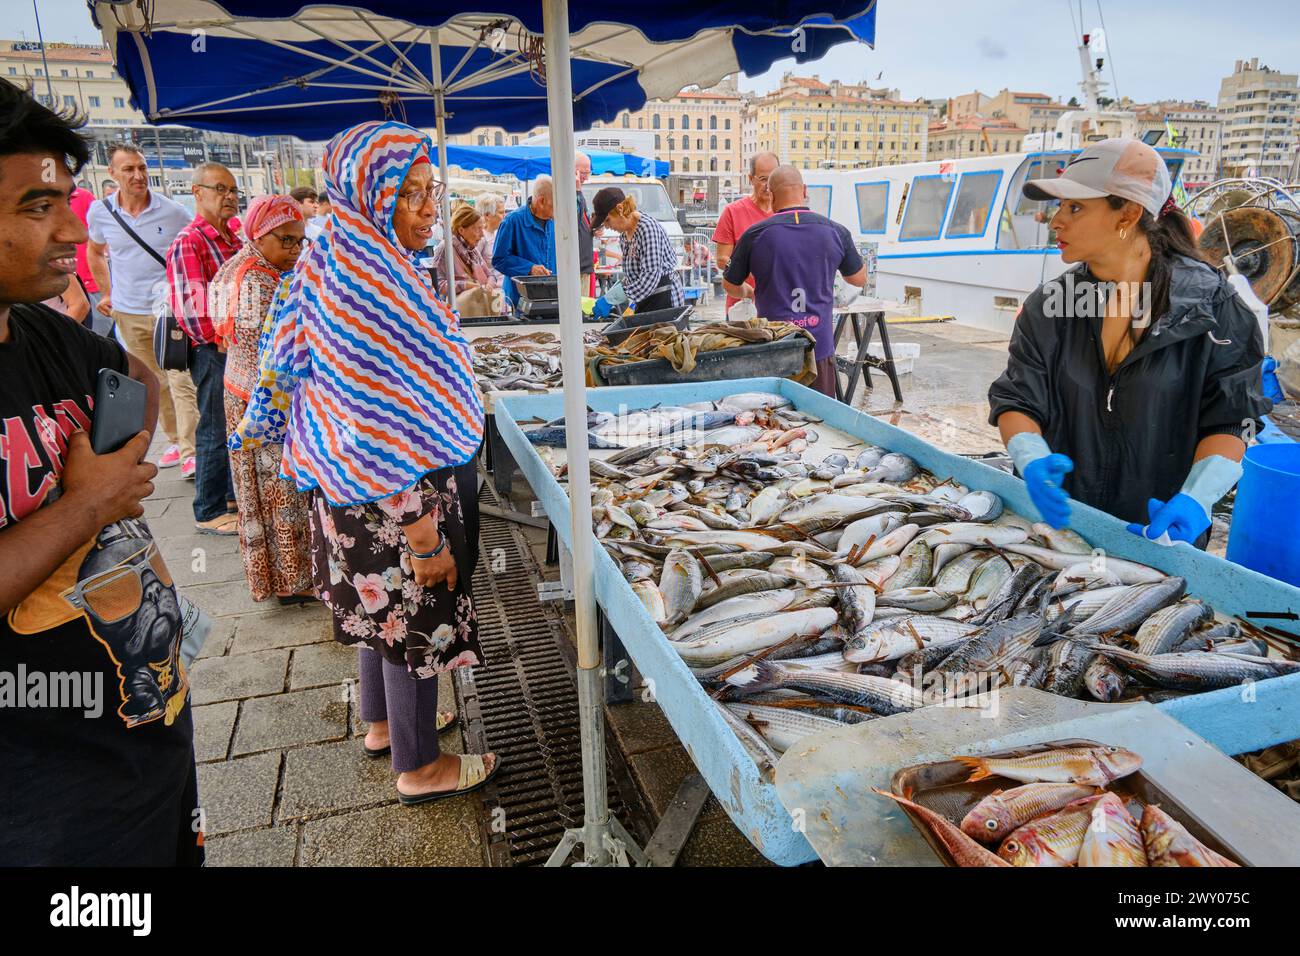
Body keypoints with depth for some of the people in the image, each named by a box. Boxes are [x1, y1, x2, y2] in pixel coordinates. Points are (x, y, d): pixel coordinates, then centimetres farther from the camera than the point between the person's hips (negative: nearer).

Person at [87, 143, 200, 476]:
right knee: (154, 384, 13)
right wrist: (106, 293, 15)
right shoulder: (100, 212, 0)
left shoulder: (173, 212, -8)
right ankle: (175, 440, 27)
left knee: (181, 382, -9)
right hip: (129, 313, 3)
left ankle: (191, 452, -6)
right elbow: (95, 252, 18)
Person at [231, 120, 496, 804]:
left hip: (361, 486, 10)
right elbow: (384, 426, -27)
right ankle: (419, 766, 26)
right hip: (398, 495, -10)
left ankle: (384, 723, 44)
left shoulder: (352, 260, 5)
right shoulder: (369, 281, -26)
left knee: (386, 606, 24)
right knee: (416, 614, 6)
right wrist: (424, 533, -24)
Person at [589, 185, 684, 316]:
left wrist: (611, 299, -24)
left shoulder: (647, 227, -17)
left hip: (665, 299, -9)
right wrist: (609, 298, 4)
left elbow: (650, 276, -24)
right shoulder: (624, 237, 10)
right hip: (645, 301, 9)